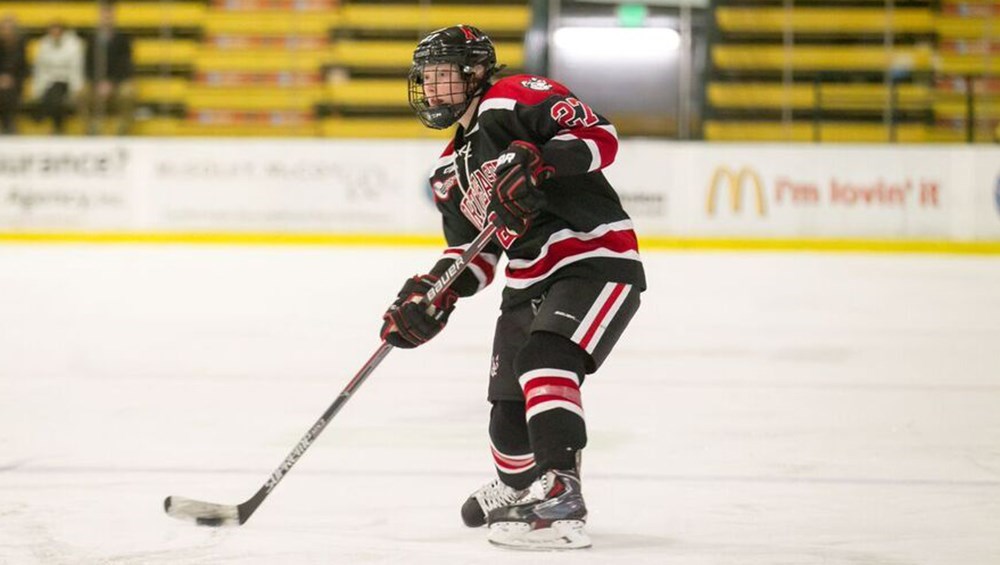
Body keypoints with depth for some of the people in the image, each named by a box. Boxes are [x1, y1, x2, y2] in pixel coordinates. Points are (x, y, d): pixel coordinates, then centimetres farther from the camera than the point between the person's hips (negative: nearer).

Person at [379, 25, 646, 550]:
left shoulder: (515, 98, -11)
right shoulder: (452, 169, 16)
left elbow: (599, 136, -21)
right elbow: (473, 252, 17)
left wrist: (537, 161, -35)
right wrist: (432, 294, -1)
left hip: (597, 259, -9)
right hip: (529, 284, 9)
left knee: (545, 361, -29)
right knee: (507, 404, 14)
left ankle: (559, 499, -34)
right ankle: (516, 489, 42)